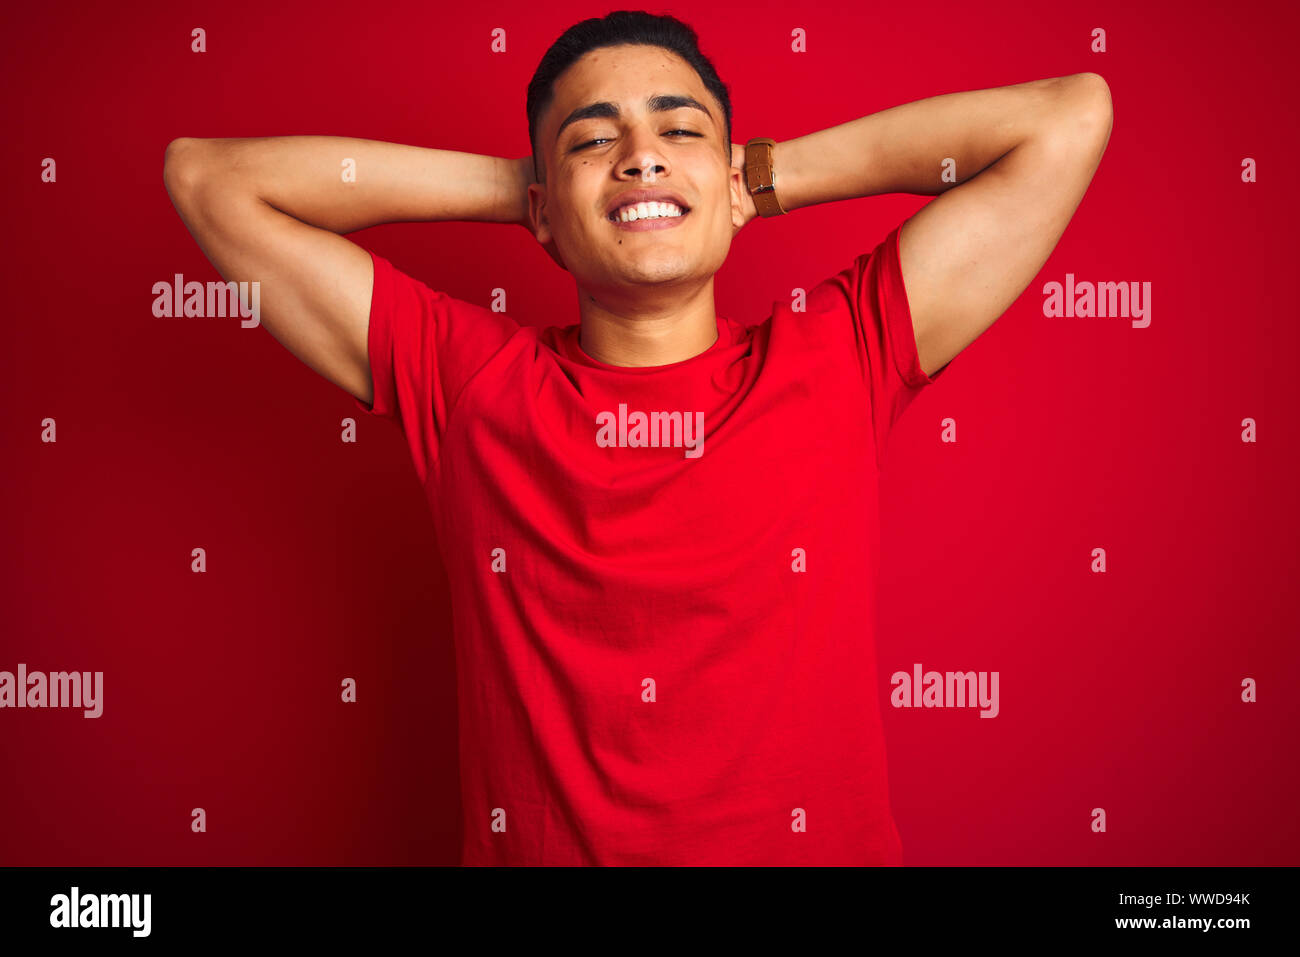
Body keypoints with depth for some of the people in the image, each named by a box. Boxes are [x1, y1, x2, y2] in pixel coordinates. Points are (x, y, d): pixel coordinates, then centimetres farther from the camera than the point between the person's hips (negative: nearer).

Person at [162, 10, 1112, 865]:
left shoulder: (835, 363, 0)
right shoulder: (469, 382, 2)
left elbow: (1070, 116, 2)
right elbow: (209, 175, 6)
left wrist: (775, 173, 4)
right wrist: (510, 188, 3)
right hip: (530, 845, 1)